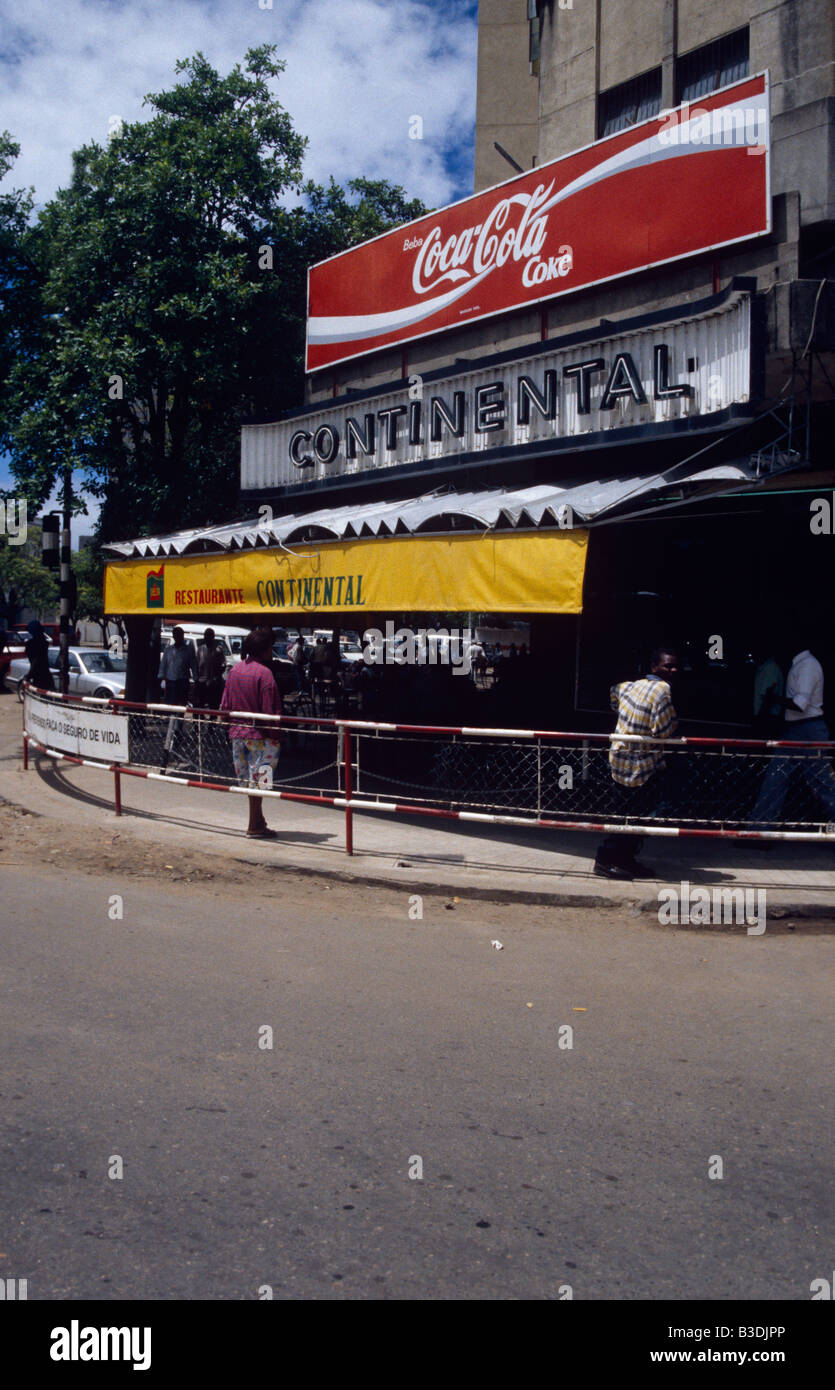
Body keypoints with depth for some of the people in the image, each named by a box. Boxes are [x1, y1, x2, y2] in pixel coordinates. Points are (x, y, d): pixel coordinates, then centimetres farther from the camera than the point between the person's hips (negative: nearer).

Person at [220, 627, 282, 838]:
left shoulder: (234, 670, 6)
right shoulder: (264, 673, -16)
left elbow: (225, 705, 10)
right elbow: (269, 710, -17)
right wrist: (277, 734, -8)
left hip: (237, 732, 7)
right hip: (259, 734, -7)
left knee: (249, 779, 15)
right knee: (258, 780, 0)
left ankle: (258, 819, 27)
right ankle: (255, 826, 4)